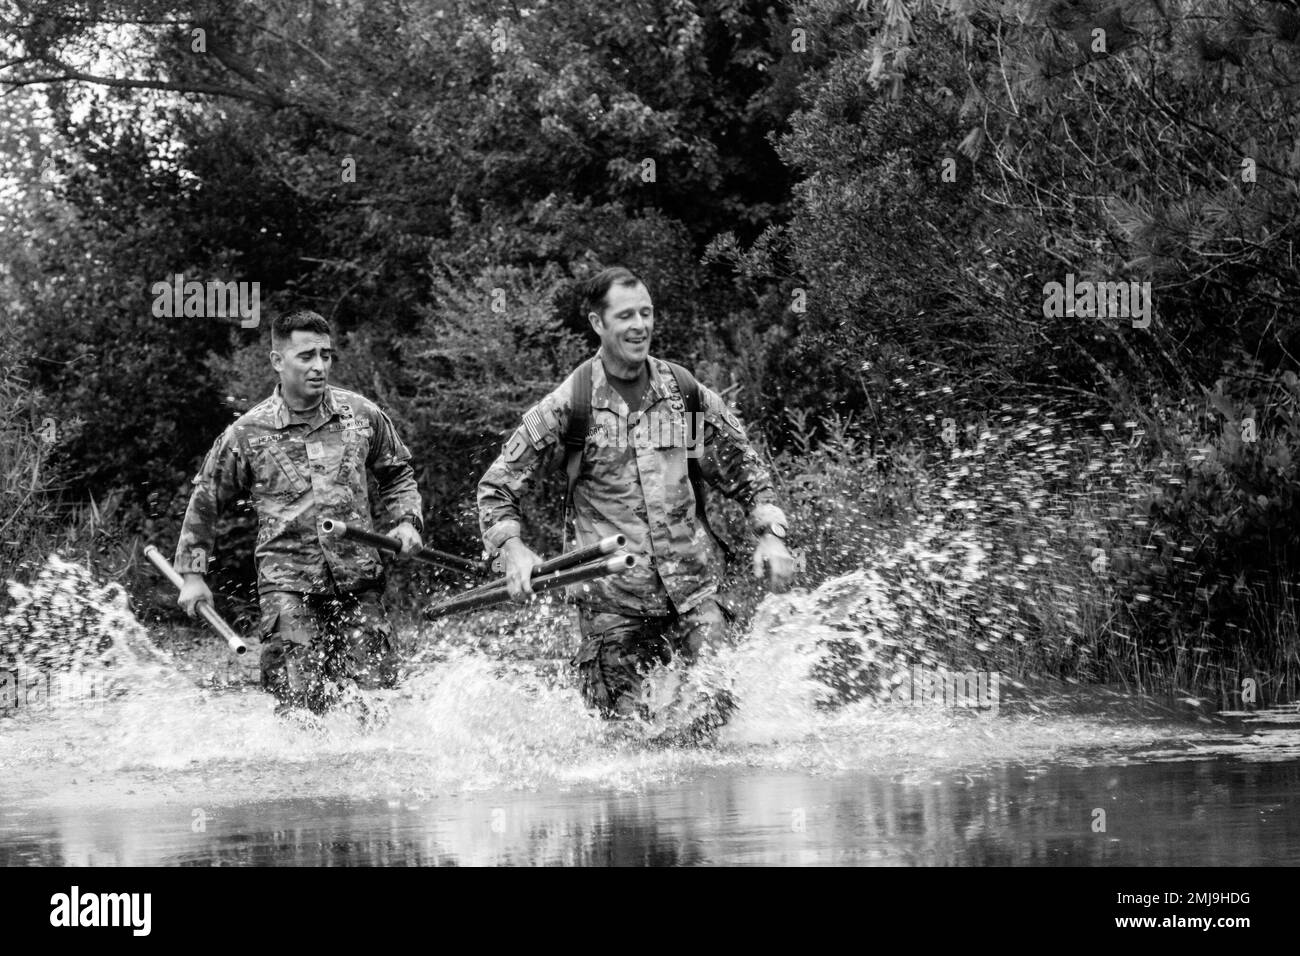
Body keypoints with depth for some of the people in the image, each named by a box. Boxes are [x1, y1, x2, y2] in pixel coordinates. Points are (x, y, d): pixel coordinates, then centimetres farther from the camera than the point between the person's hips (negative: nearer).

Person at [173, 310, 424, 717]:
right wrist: (192, 573, 11)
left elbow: (396, 475, 22)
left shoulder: (362, 415, 5)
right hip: (288, 584, -2)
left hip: (358, 580, 2)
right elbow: (206, 500, 12)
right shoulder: (247, 434, -1)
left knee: (370, 693, -2)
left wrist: (405, 520, 5)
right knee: (300, 702, -11)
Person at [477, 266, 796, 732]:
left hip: (693, 587, 2)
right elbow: (497, 486, 4)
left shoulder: (688, 394, 5)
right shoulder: (568, 406, -4)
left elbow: (745, 472, 17)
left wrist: (770, 535, 3)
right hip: (613, 599, -2)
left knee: (715, 717, -7)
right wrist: (512, 549, -11)